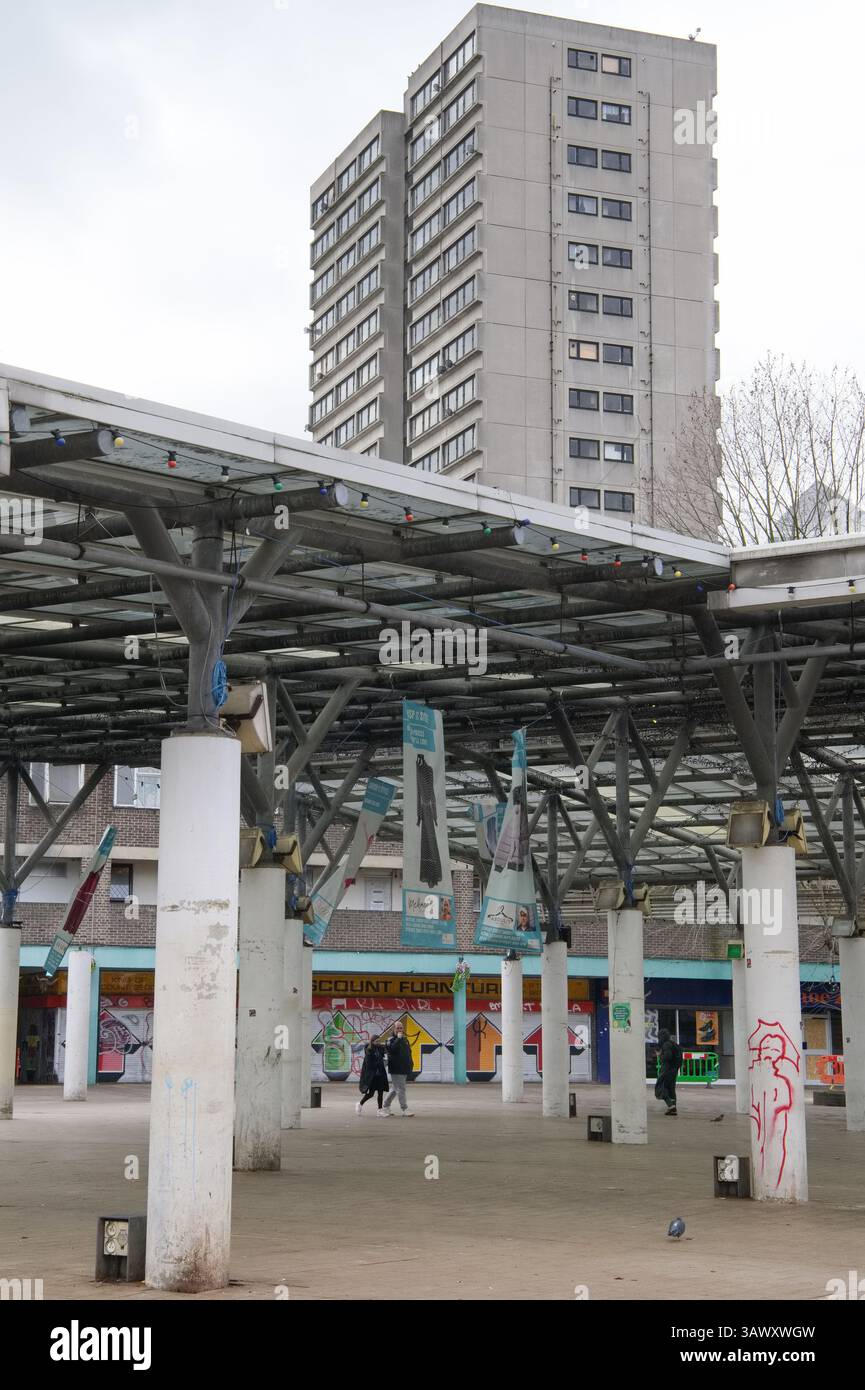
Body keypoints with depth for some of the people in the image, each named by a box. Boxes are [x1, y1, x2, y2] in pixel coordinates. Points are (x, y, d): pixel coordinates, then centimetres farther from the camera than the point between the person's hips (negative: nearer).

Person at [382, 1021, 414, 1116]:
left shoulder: (405, 1040, 16)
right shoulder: (391, 1040, -7)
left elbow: (409, 1054, 22)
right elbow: (391, 1049, -28)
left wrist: (410, 1067, 18)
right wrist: (398, 1038, -25)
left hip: (404, 1070, 8)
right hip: (396, 1070, -8)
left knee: (394, 1089, 14)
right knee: (400, 1089, -7)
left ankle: (386, 1107, 23)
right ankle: (404, 1109, -4)